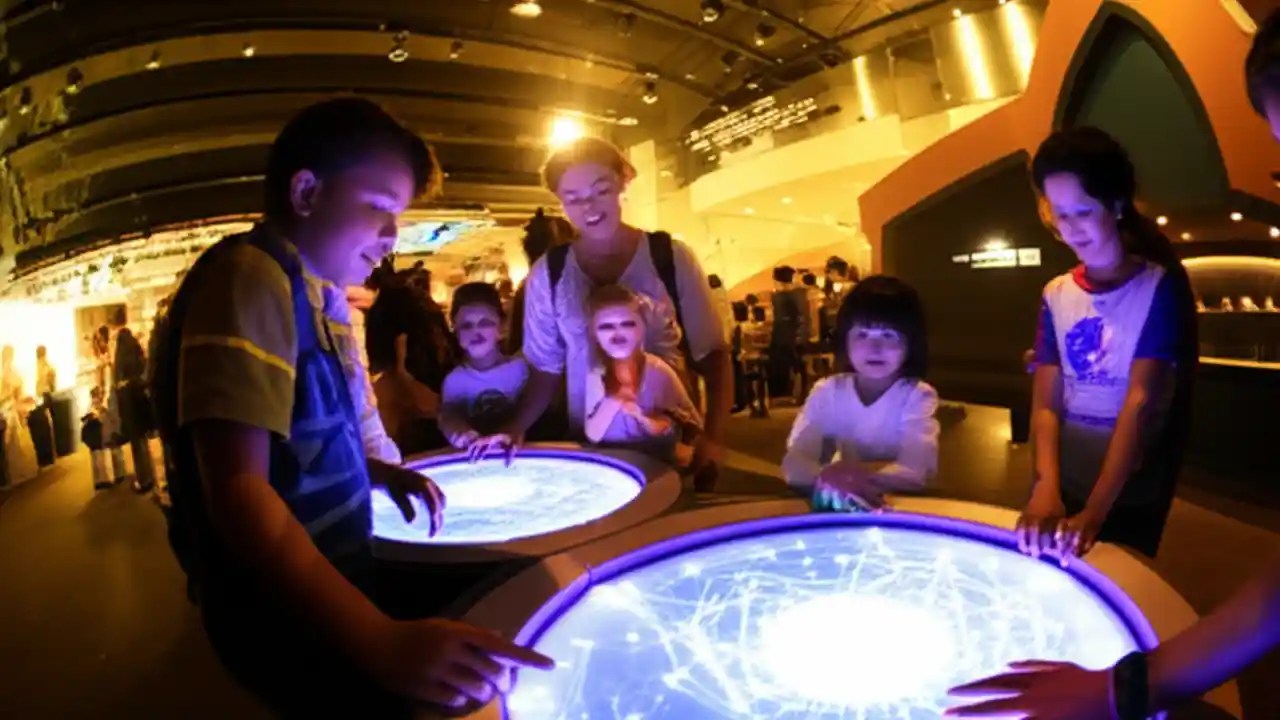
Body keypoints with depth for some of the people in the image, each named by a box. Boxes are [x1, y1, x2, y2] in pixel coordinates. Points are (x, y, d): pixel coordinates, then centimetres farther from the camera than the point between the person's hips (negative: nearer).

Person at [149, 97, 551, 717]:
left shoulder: (313, 292, 9)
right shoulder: (249, 279, -22)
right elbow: (240, 493, -33)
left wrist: (380, 472, 3)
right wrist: (382, 641, -40)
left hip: (329, 583, 10)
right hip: (282, 614, -9)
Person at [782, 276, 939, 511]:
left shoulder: (918, 396, -8)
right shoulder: (827, 391, -4)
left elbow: (915, 473, -20)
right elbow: (793, 465, -14)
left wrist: (846, 472, -26)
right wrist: (828, 476, -35)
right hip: (836, 504, 1)